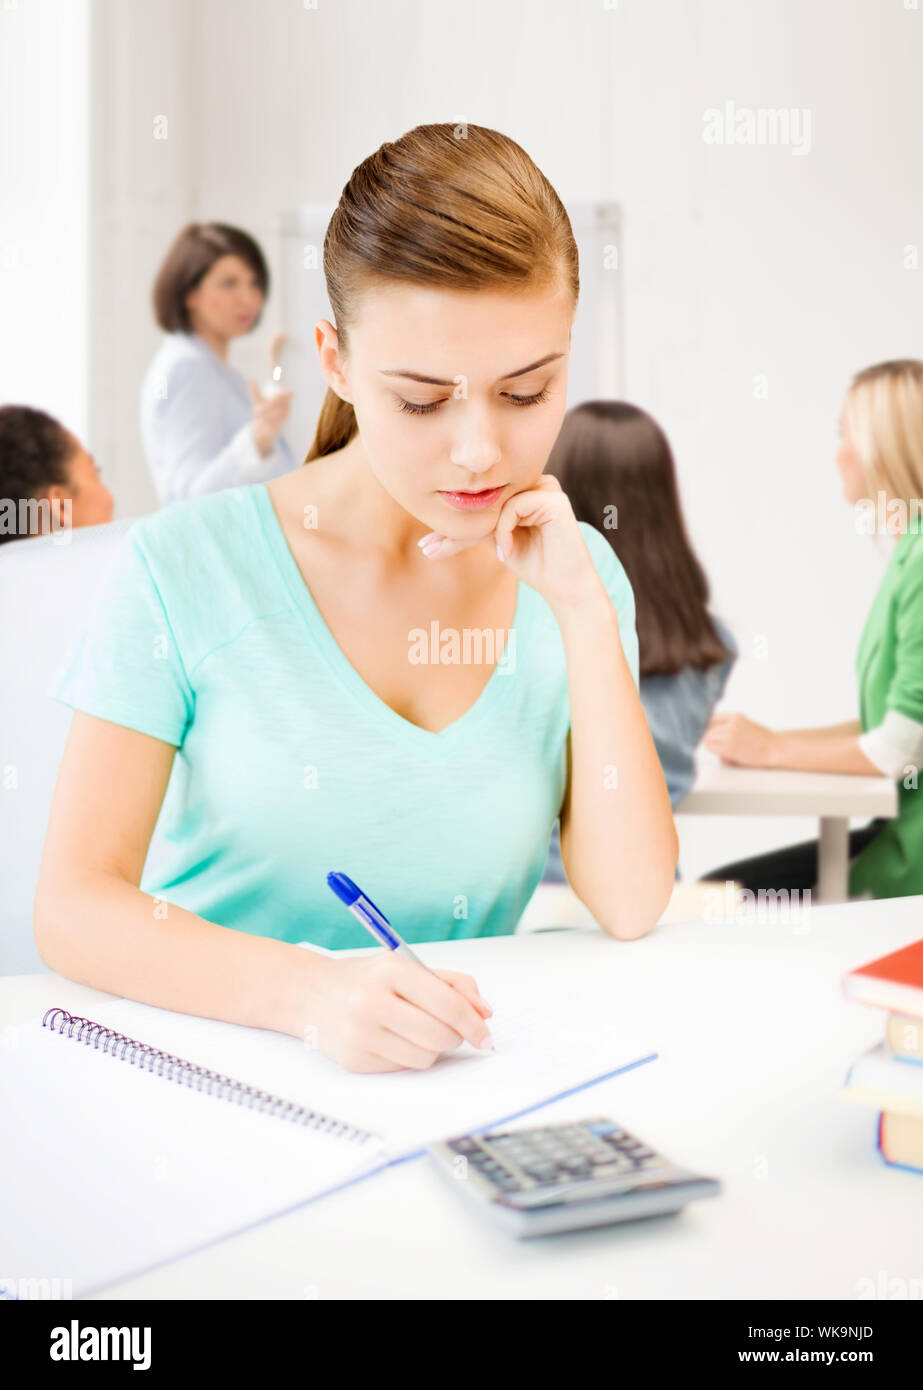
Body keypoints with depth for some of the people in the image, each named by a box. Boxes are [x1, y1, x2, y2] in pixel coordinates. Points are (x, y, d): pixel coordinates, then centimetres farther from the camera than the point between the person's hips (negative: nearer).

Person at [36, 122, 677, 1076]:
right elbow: (72, 903, -11)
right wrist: (308, 990, -27)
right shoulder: (187, 567, -7)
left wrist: (585, 612, -10)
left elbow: (630, 905, -4)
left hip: (465, 1085, 3)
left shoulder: (575, 576, 3)